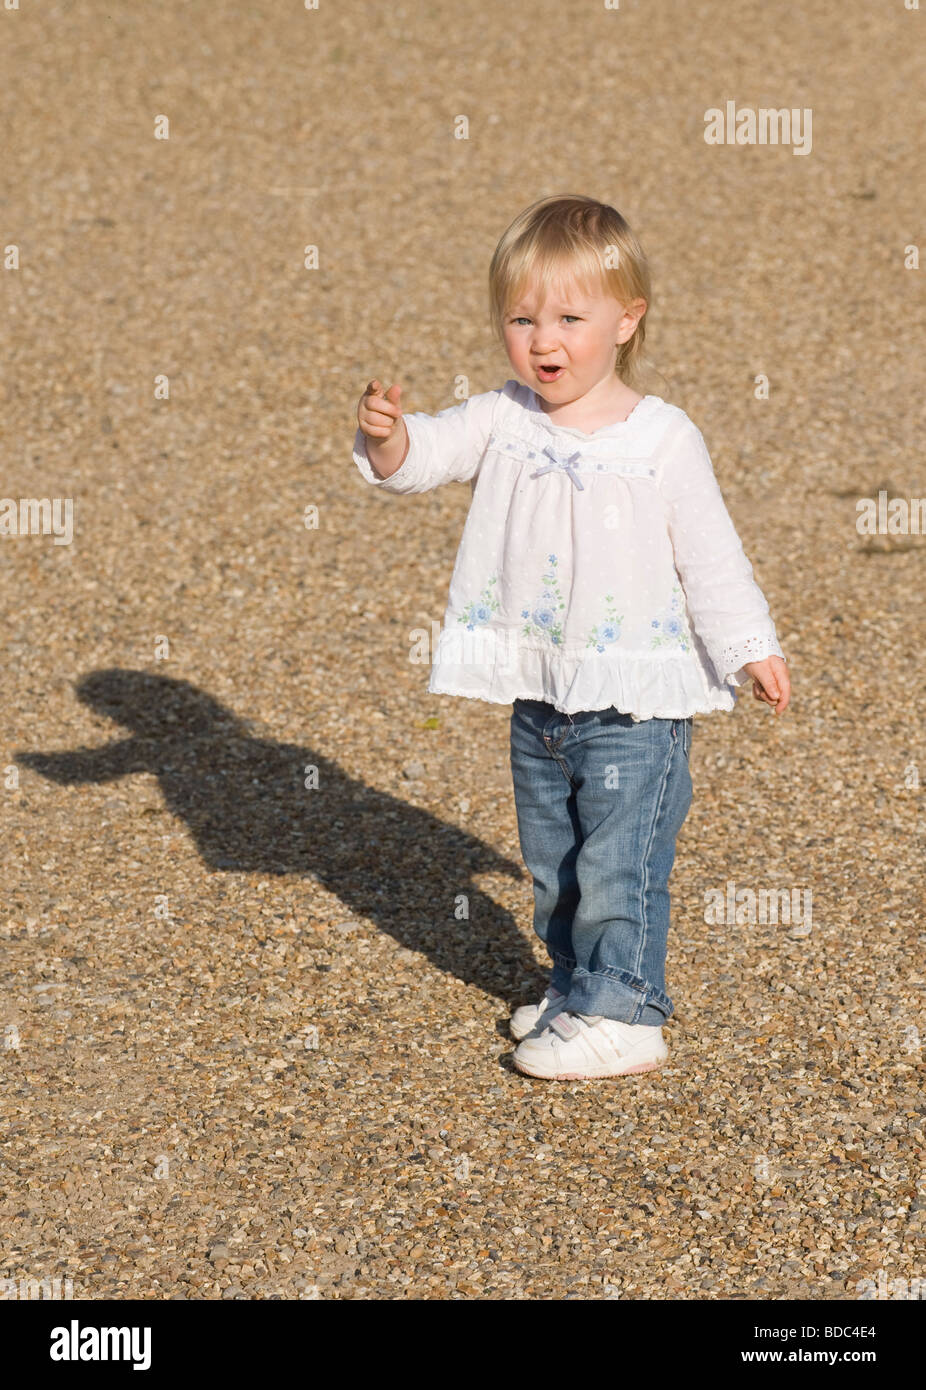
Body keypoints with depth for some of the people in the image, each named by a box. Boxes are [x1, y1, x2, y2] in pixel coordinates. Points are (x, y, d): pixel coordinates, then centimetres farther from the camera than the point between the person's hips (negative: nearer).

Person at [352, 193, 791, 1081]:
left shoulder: (664, 440, -9)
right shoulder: (502, 423, 0)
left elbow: (711, 557, -5)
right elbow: (427, 455, -13)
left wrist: (752, 650, -8)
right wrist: (387, 439, -36)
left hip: (635, 699, -5)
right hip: (539, 697, 5)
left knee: (620, 862, -3)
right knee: (552, 859, 18)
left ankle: (621, 1013, 7)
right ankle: (575, 983, 33)